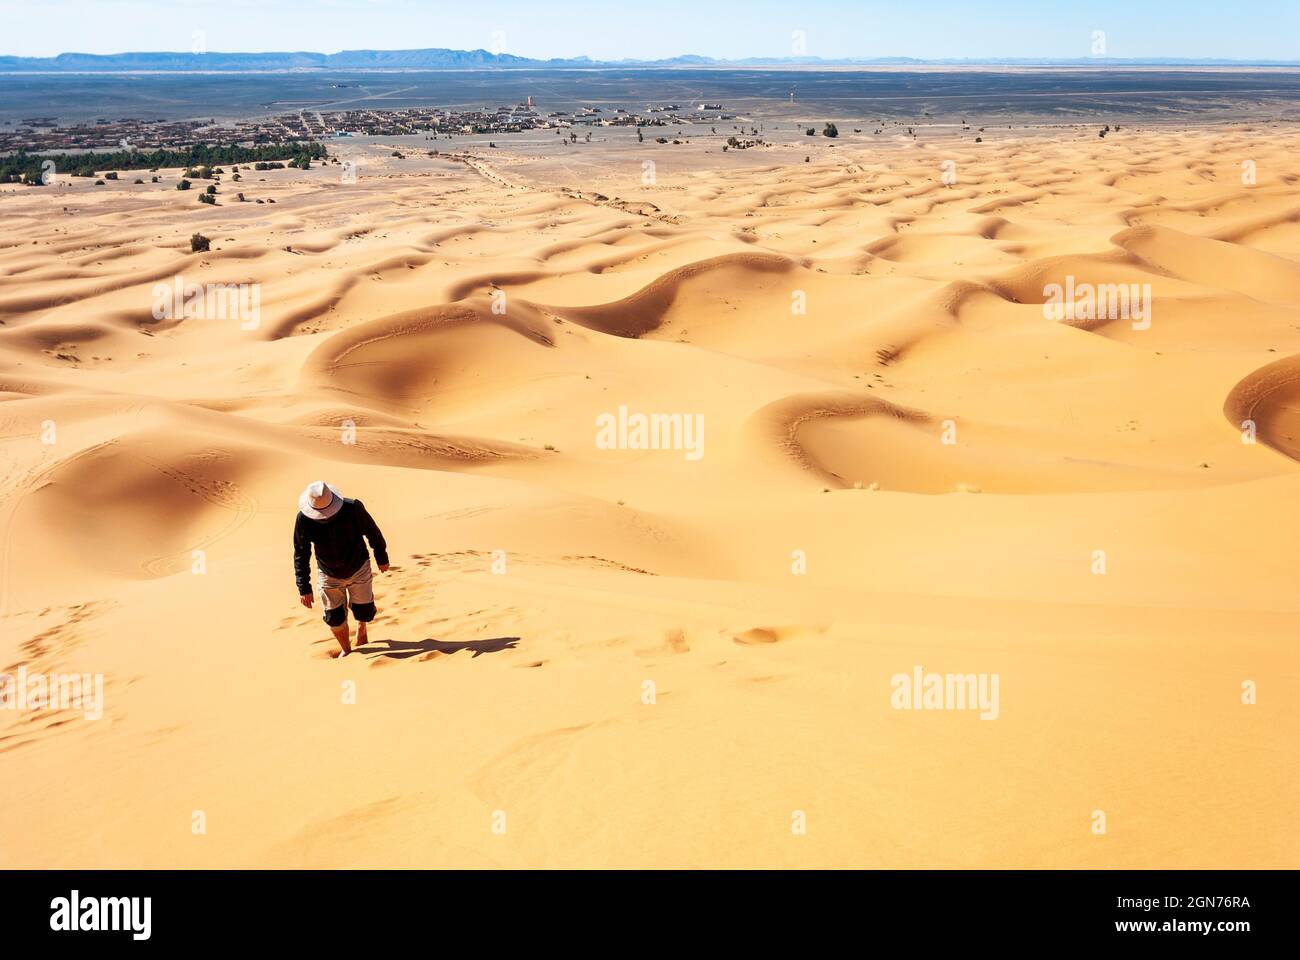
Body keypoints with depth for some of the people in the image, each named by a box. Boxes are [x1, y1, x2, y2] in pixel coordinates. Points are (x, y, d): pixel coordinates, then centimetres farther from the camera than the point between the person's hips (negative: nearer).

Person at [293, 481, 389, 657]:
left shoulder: (353, 508, -27)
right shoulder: (304, 519, -24)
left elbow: (372, 532, -8)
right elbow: (301, 555, -14)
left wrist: (382, 558, 5)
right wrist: (304, 588, -15)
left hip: (358, 569, 0)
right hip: (329, 575, 0)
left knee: (364, 612, 8)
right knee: (334, 617, 4)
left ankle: (361, 628, 46)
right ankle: (346, 649, 32)